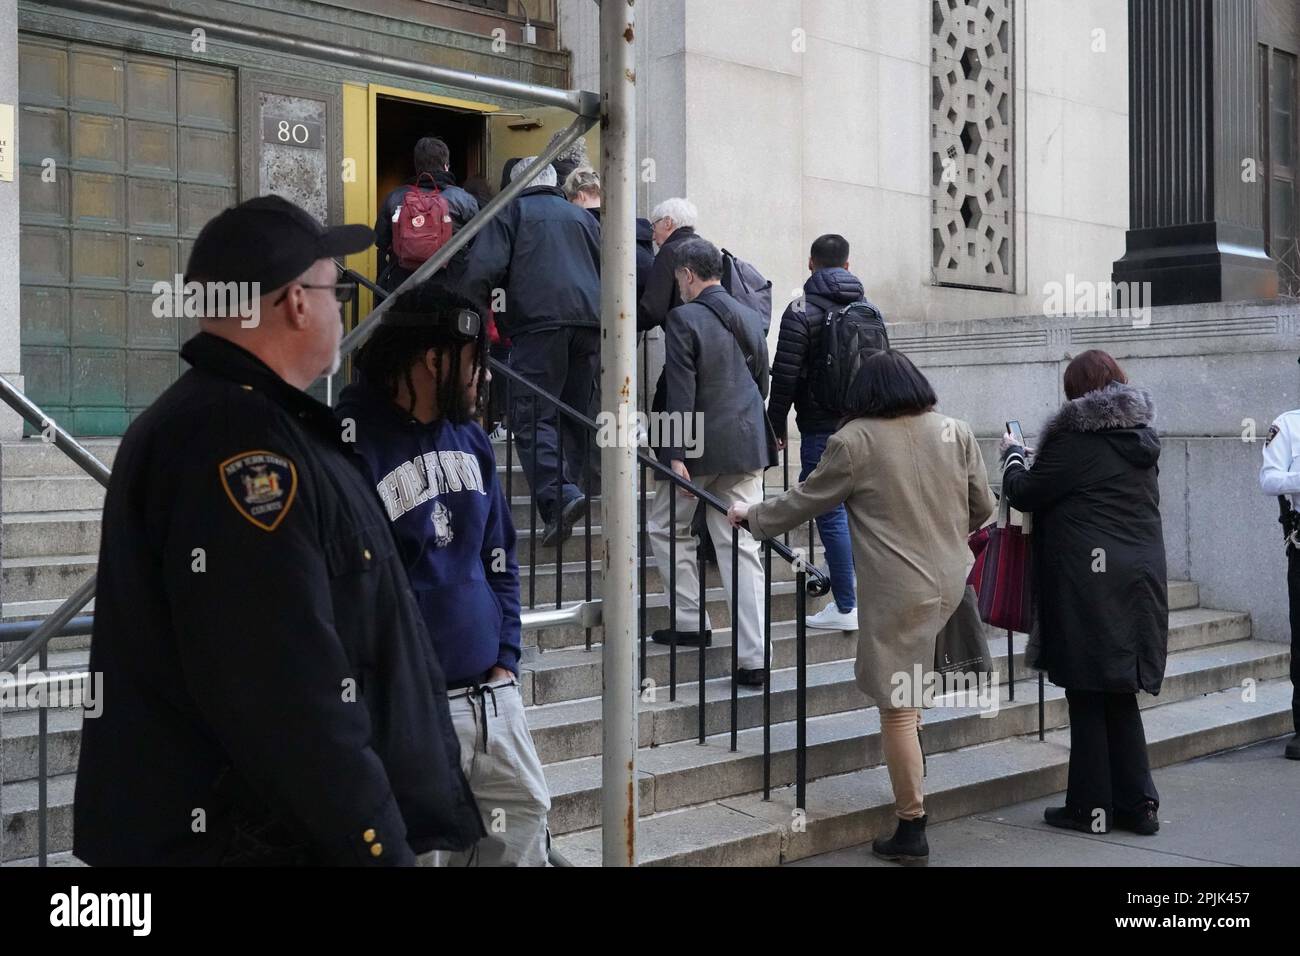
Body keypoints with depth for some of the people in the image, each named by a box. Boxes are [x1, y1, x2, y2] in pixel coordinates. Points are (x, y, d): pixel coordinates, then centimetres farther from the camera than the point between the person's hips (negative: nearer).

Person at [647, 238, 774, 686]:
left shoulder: (683, 319, -11)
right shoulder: (750, 318, 9)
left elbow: (680, 392, -15)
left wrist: (675, 454, -15)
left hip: (704, 446, -6)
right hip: (748, 445, 6)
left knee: (665, 527, 17)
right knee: (742, 547, 4)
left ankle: (692, 621, 17)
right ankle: (753, 658, 1)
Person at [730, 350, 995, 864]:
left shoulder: (854, 441, -8)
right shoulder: (955, 431, 5)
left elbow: (805, 500, 2)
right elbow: (982, 506, 12)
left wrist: (753, 516, 19)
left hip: (899, 591, -5)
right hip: (952, 581, 6)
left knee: (897, 709, 1)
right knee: (907, 698, 23)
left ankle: (911, 830, 7)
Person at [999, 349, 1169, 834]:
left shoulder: (1076, 439, -12)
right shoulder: (1141, 439, 12)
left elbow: (1024, 493, -8)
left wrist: (1012, 456, 12)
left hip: (1089, 583, -7)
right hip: (1140, 576, 7)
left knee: (1088, 696, 1)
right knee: (1121, 695, 14)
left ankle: (1091, 807, 7)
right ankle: (1137, 803, 15)